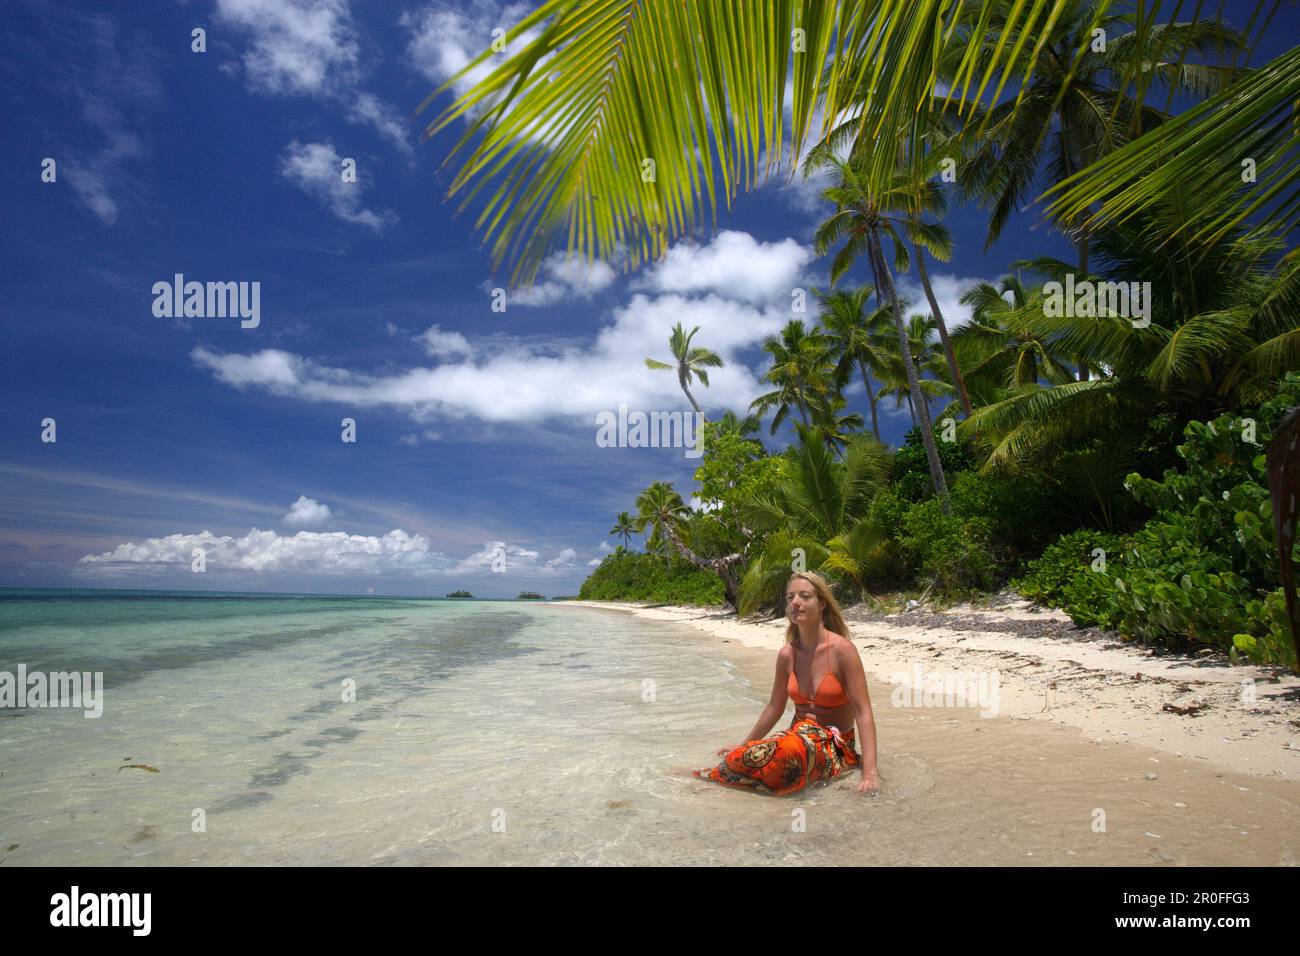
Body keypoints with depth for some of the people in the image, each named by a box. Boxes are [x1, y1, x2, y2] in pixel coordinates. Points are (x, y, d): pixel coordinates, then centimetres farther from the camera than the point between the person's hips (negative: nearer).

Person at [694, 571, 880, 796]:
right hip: (797, 734, 4)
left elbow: (863, 712, -15)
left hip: (835, 746, -3)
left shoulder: (842, 650, -13)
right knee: (747, 755, -30)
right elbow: (774, 707, 16)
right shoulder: (786, 655, 2)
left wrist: (870, 773, -25)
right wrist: (743, 746, 22)